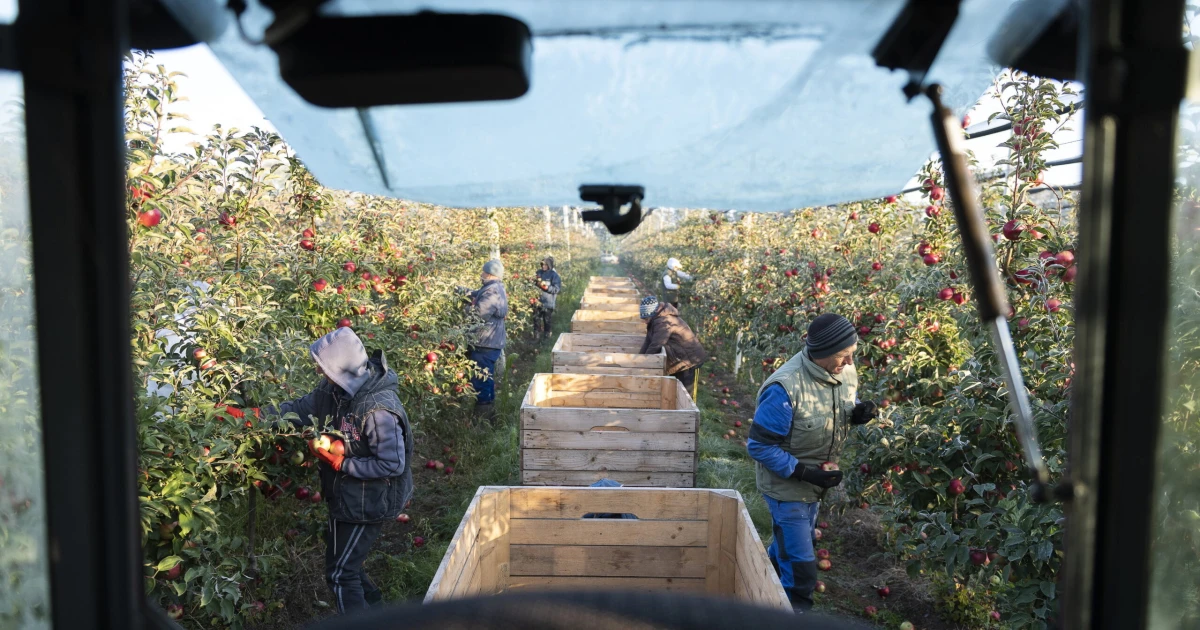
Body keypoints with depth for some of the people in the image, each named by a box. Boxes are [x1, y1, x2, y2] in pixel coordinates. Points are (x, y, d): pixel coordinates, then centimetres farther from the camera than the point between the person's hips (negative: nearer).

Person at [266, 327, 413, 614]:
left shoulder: (379, 410, -34)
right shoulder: (334, 389, -6)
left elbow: (393, 464, -30)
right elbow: (299, 409, 2)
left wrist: (342, 464, -24)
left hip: (367, 504, -9)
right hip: (346, 497, 9)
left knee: (339, 573, 4)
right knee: (343, 558, 26)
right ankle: (372, 606, 48)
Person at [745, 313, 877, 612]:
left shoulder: (845, 371, -12)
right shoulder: (785, 389, -33)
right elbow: (759, 446, -26)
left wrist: (859, 412, -15)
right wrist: (803, 472, -29)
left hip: (816, 481, 7)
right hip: (787, 485, -7)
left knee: (790, 543, 29)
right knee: (801, 566, 2)